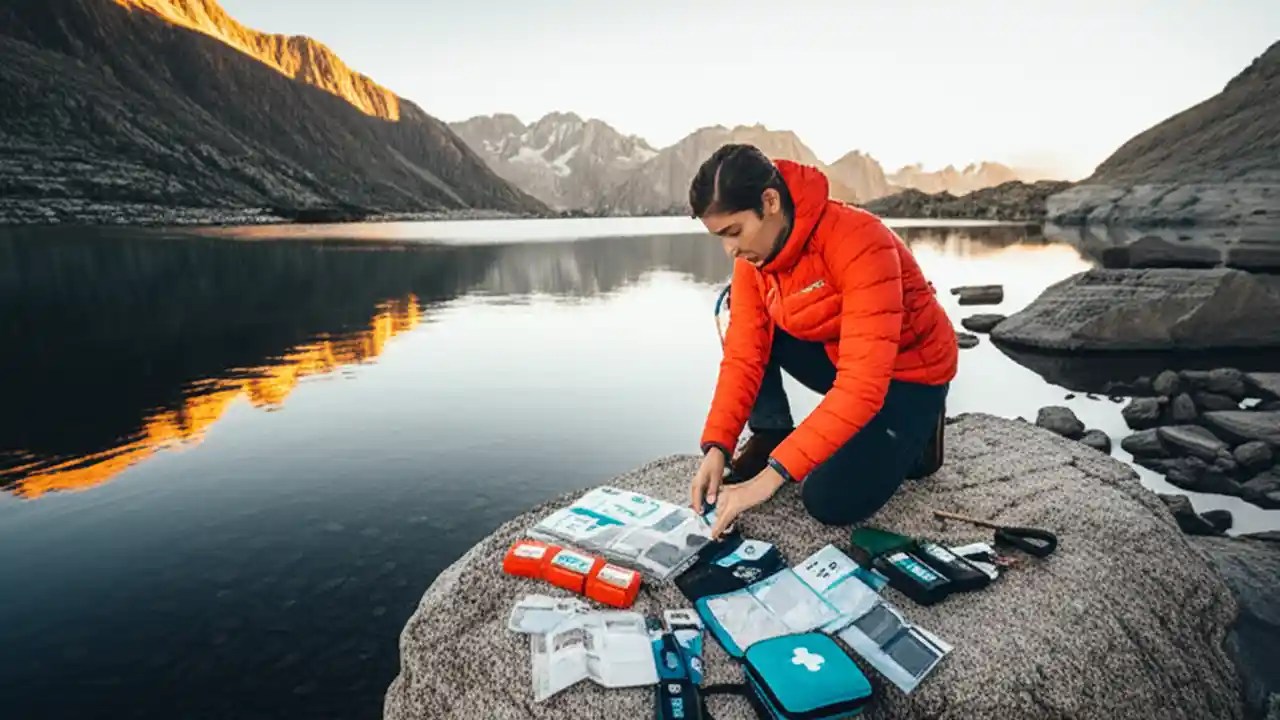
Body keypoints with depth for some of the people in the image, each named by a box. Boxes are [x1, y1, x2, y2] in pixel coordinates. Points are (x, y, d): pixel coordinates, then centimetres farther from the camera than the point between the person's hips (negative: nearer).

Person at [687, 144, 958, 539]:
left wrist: (771, 475, -42)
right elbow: (744, 354, -15)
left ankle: (914, 434, 11)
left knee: (829, 501, -17)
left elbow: (862, 387, -39)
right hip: (836, 355, 6)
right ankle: (769, 437, 1)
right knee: (747, 324, -13)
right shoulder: (753, 252, -12)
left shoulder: (859, 243, -33)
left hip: (908, 372, -6)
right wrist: (716, 447, -26)